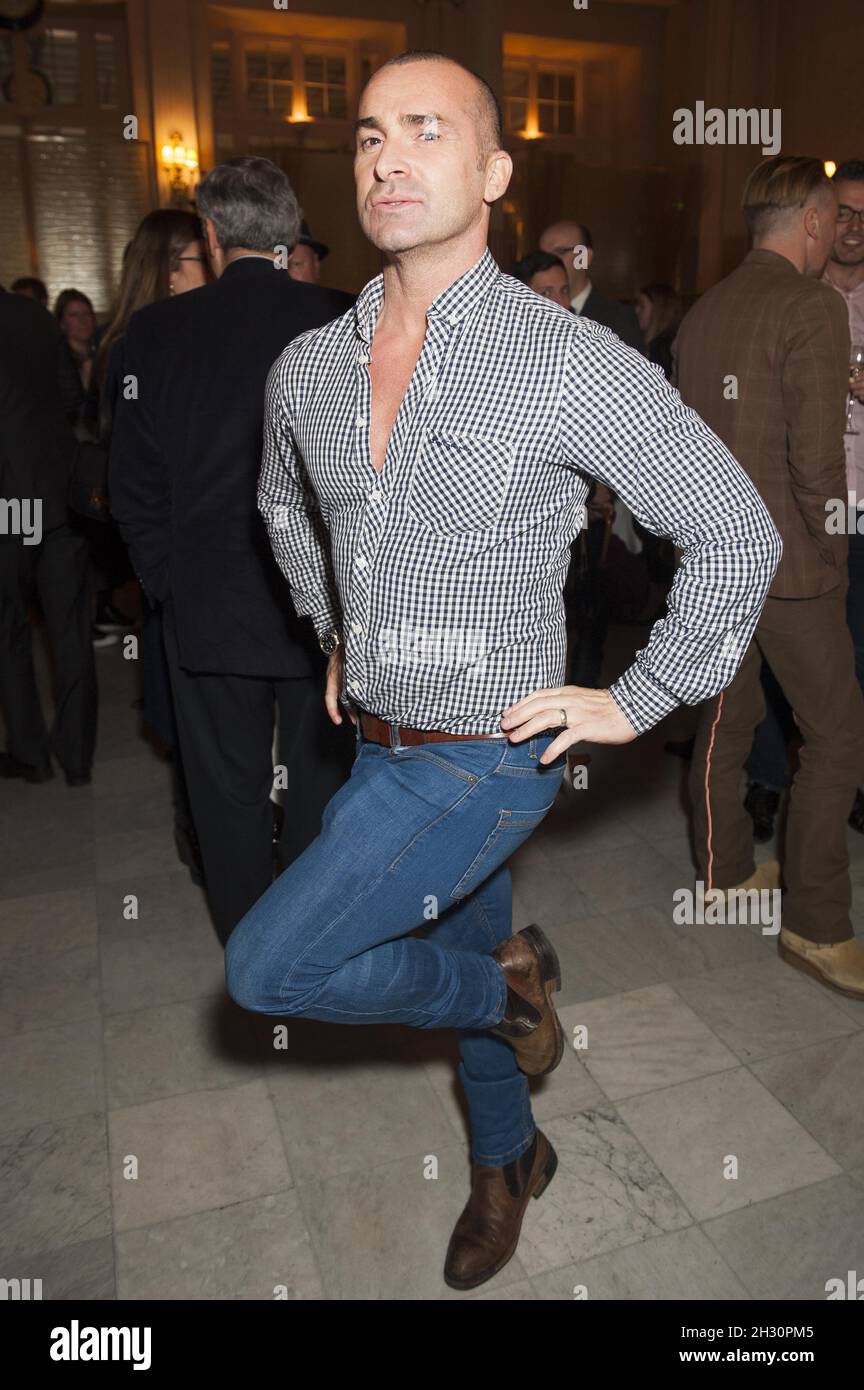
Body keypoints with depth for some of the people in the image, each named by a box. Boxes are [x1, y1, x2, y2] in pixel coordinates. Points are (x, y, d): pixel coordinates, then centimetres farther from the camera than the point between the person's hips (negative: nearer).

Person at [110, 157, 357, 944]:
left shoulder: (159, 329, -5)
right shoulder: (338, 322, -7)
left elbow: (135, 482, -2)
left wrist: (167, 583, 8)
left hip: (209, 606, 0)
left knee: (228, 787, 15)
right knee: (320, 776, 15)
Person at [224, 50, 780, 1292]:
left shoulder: (574, 364, -18)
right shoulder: (307, 369, 0)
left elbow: (738, 536, -12)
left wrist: (636, 703, -11)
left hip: (485, 757, -6)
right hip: (379, 744, 6)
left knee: (266, 967, -10)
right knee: (459, 957, 23)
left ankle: (509, 983, 16)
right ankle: (507, 1164, 51)